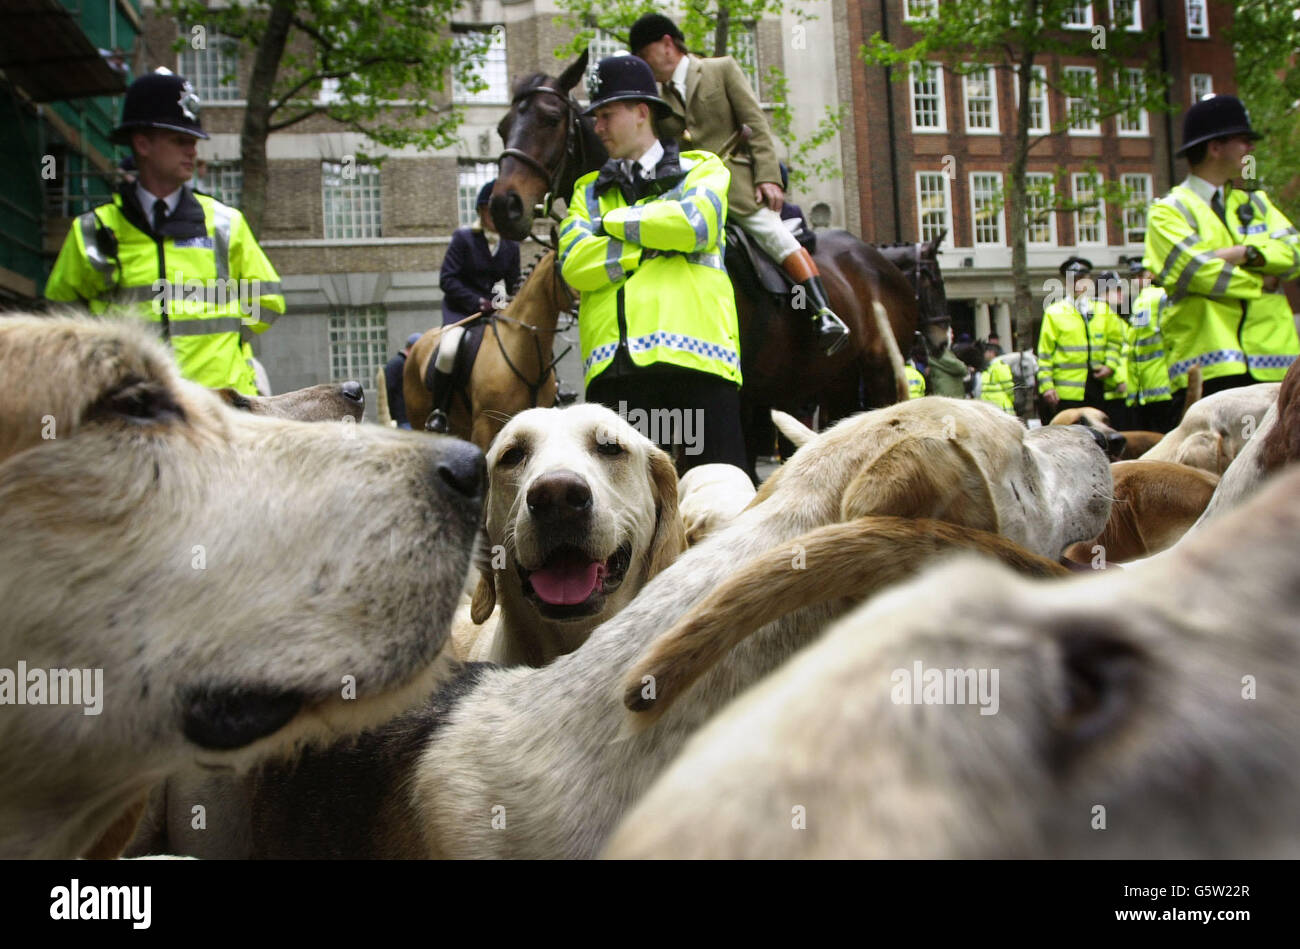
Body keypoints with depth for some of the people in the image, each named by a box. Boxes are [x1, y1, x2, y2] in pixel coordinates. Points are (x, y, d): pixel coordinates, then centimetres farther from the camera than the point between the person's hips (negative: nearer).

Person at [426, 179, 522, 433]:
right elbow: (447, 279, -9)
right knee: (448, 350, -32)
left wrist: (507, 304, -5)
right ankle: (438, 412, -14)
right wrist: (477, 302, -19)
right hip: (461, 308, -5)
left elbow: (514, 285, 18)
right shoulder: (463, 238, -2)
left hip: (496, 310, 5)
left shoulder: (511, 245, 11)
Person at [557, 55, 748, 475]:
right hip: (615, 363, 3)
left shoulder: (703, 169, 16)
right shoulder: (590, 190, 23)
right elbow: (573, 264, 3)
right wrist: (658, 242, -2)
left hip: (695, 352, -2)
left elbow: (694, 223, -8)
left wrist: (615, 221, 3)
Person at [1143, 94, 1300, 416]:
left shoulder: (1255, 203, 22)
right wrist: (1263, 282, -2)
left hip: (1273, 363, 6)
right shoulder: (1168, 211, 2)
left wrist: (1247, 253, -11)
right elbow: (1198, 271, -13)